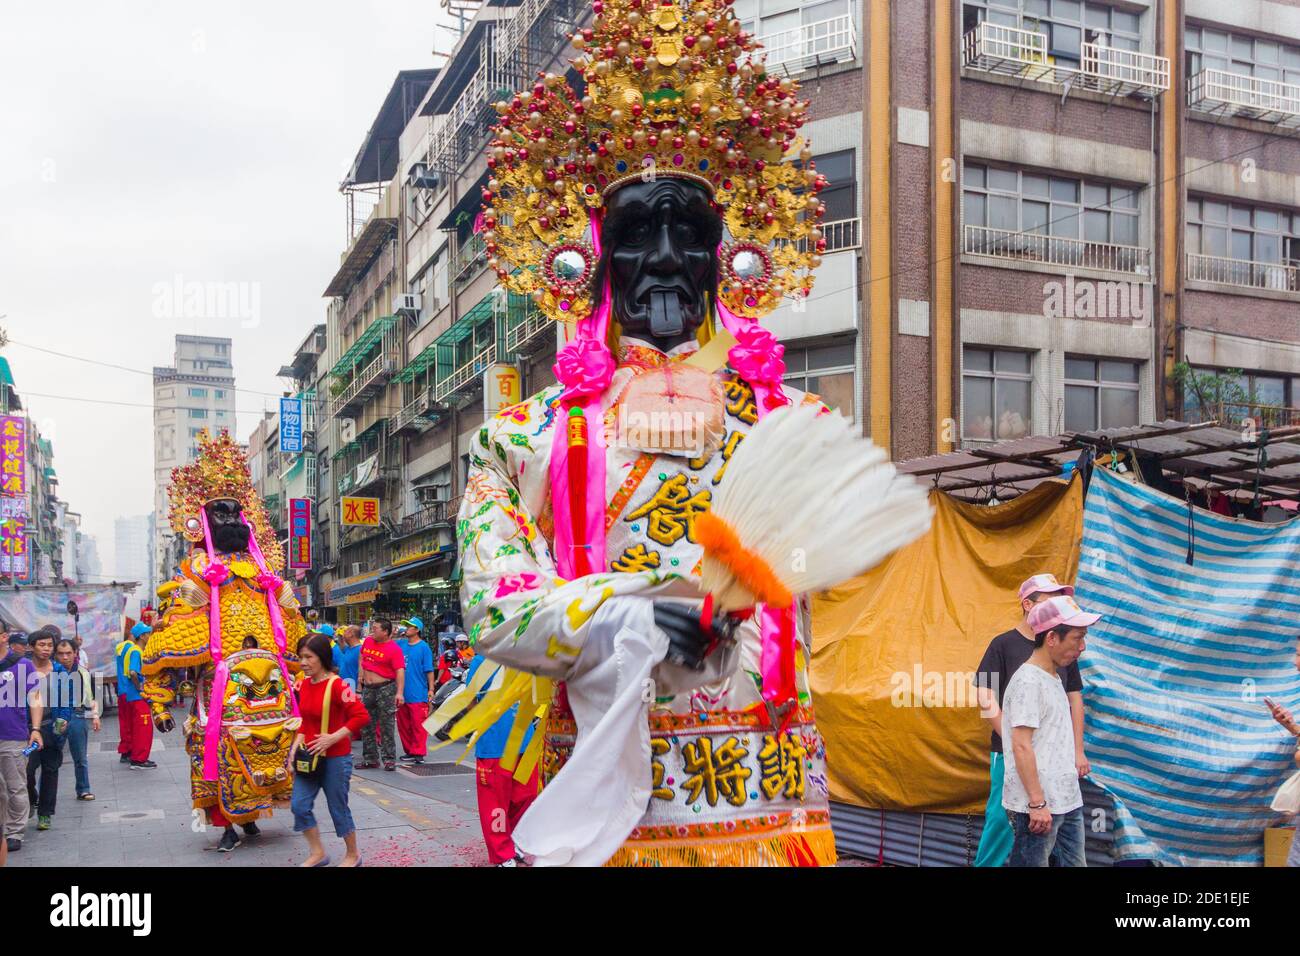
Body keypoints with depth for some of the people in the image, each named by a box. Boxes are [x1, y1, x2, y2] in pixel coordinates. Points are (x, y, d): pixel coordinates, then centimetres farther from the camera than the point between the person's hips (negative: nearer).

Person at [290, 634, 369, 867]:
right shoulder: (305, 683, 3)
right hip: (310, 757, 7)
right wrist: (298, 742, 2)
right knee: (299, 805, 2)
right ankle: (317, 854, 19)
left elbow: (362, 717, -24)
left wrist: (333, 738, -24)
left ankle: (352, 855, 26)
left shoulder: (336, 686, -19)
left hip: (335, 758, -7)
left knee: (338, 809, 6)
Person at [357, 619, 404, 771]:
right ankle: (370, 759, 21)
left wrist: (400, 693, -30)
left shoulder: (393, 648, -14)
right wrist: (361, 673, 16)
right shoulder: (368, 641, 7)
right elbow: (362, 656, 28)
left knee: (387, 726, -4)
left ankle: (390, 759, 1)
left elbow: (400, 671, -21)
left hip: (386, 688, -7)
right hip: (368, 689, 7)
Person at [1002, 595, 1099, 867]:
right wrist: (1037, 803, -20)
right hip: (1038, 806, -9)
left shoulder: (1054, 677, 14)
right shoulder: (1028, 681, -14)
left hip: (1067, 801, 9)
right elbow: (1021, 746, -19)